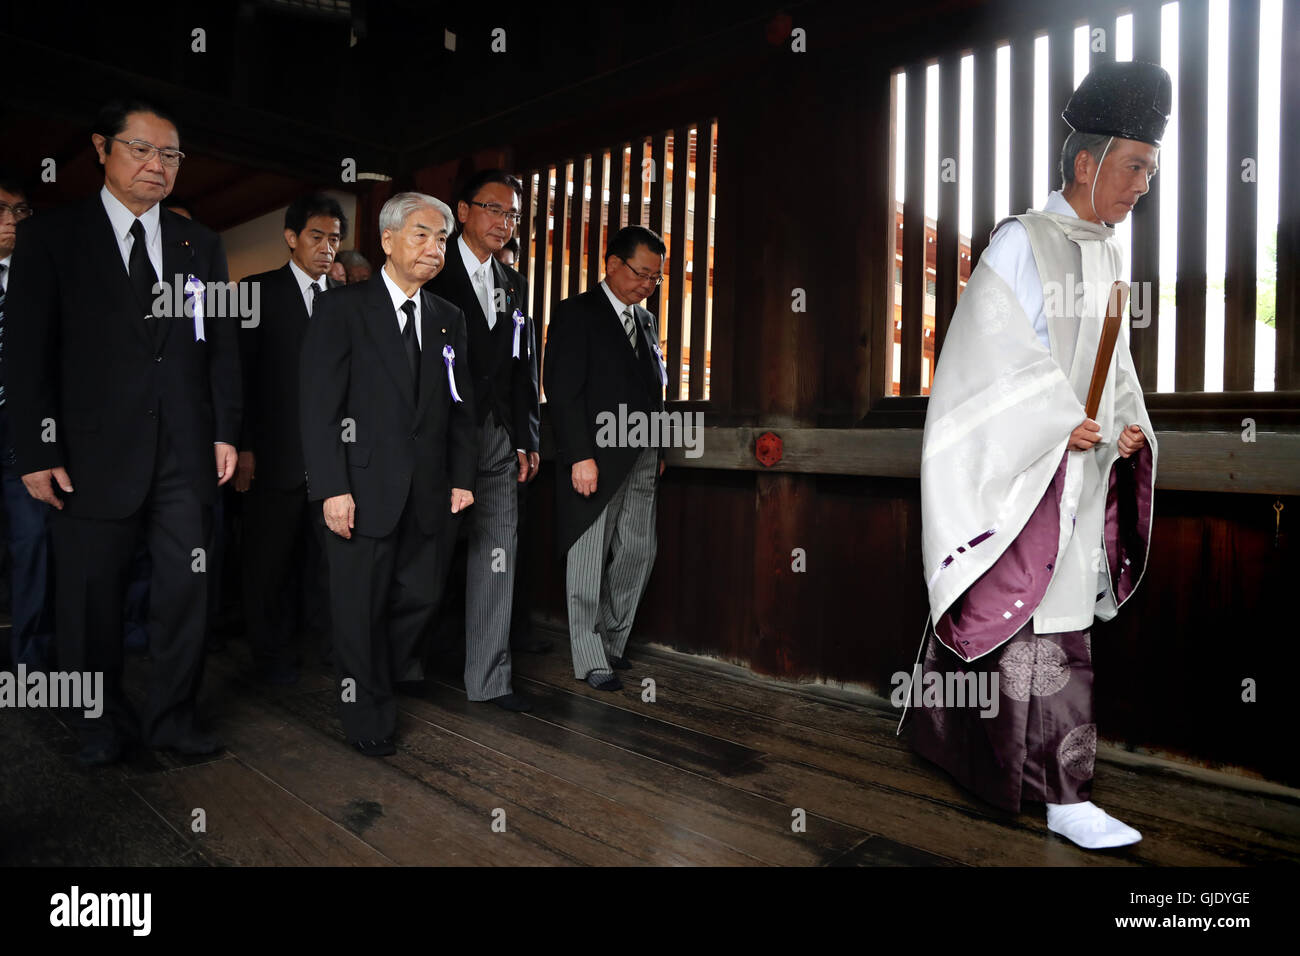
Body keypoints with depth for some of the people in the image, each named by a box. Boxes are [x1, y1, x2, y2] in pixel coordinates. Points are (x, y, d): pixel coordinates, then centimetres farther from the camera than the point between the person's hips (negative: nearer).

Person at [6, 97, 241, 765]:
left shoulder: (201, 244, 11)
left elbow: (221, 344, 10)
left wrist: (225, 431, 3)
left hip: (187, 454, 2)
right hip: (96, 452, -2)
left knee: (185, 589, 5)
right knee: (91, 592, 8)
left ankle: (172, 716, 21)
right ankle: (102, 722, 28)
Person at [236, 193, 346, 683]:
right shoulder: (259, 290, 1)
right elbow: (241, 372, -3)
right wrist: (243, 448, -8)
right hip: (276, 452, -2)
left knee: (328, 548, 9)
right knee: (271, 554, 8)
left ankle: (329, 634, 25)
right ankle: (273, 649, 24)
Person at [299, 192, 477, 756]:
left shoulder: (449, 319, 12)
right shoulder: (342, 308, -3)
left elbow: (460, 408, 12)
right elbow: (318, 405, -9)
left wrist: (462, 477, 4)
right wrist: (332, 488, -15)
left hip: (427, 493, 5)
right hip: (362, 489, -4)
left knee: (422, 595, 11)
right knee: (361, 605, 7)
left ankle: (393, 672, 40)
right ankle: (368, 715, 26)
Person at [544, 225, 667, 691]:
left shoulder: (646, 320, 17)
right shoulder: (577, 313, -4)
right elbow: (562, 391, -12)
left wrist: (658, 449, 13)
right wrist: (580, 456, -18)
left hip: (641, 462, 7)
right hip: (595, 459, -7)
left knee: (638, 555, 9)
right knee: (589, 561, 1)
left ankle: (613, 641, 25)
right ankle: (590, 660, 11)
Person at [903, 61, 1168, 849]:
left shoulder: (1107, 253, 16)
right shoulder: (1022, 243, -9)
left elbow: (1112, 360, 18)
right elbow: (1000, 353, -15)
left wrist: (1128, 424, 3)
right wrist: (1064, 424, -18)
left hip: (1083, 465, 8)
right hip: (1023, 467, -8)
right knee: (1047, 625, -5)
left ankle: (944, 737, 27)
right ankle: (1064, 794, 7)